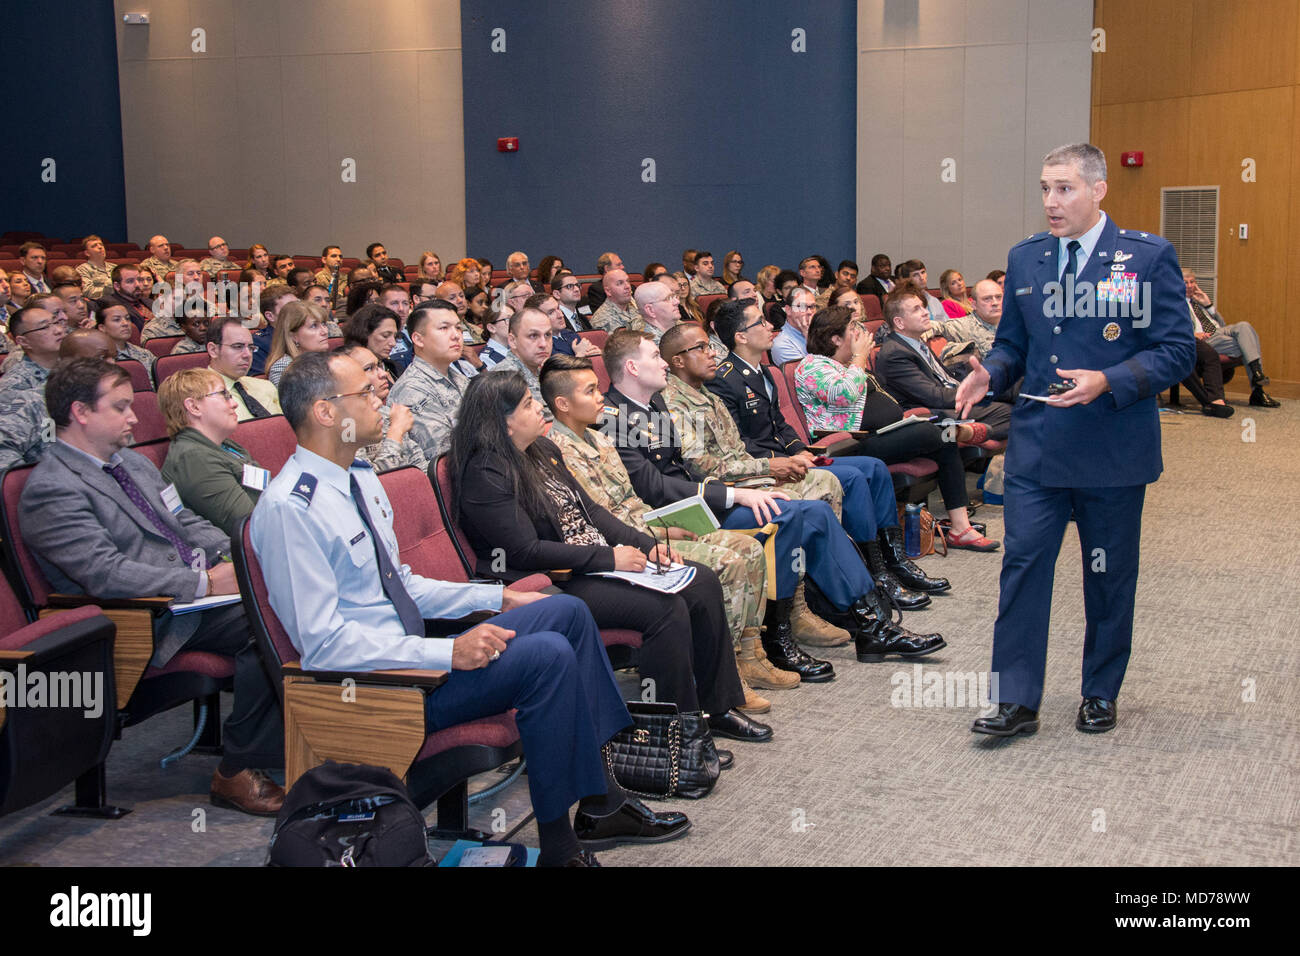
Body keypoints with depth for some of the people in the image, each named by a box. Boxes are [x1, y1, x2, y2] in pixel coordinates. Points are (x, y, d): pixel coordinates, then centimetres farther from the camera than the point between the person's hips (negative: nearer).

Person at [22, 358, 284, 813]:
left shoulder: (133, 463, 20)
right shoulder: (51, 490, -9)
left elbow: (186, 522, 22)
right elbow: (106, 574, -19)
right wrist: (205, 582, -22)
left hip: (196, 591, 8)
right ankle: (236, 772, -16)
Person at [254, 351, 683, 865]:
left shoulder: (360, 477, 10)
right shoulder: (290, 509, -20)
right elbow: (322, 643, -24)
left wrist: (498, 598, 11)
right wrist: (448, 653, -28)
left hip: (410, 646, 10)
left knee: (567, 611, 3)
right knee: (548, 655, -23)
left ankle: (601, 802, 6)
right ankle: (558, 848, -10)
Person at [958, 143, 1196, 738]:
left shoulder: (1148, 256, -5)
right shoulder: (1024, 258, 8)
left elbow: (1177, 350, -8)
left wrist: (1107, 382, -22)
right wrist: (990, 375, -6)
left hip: (1114, 450, -3)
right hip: (1036, 446, 3)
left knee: (1110, 577, 10)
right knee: (1023, 566, -3)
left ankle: (1101, 694, 27)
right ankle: (1017, 701, 4)